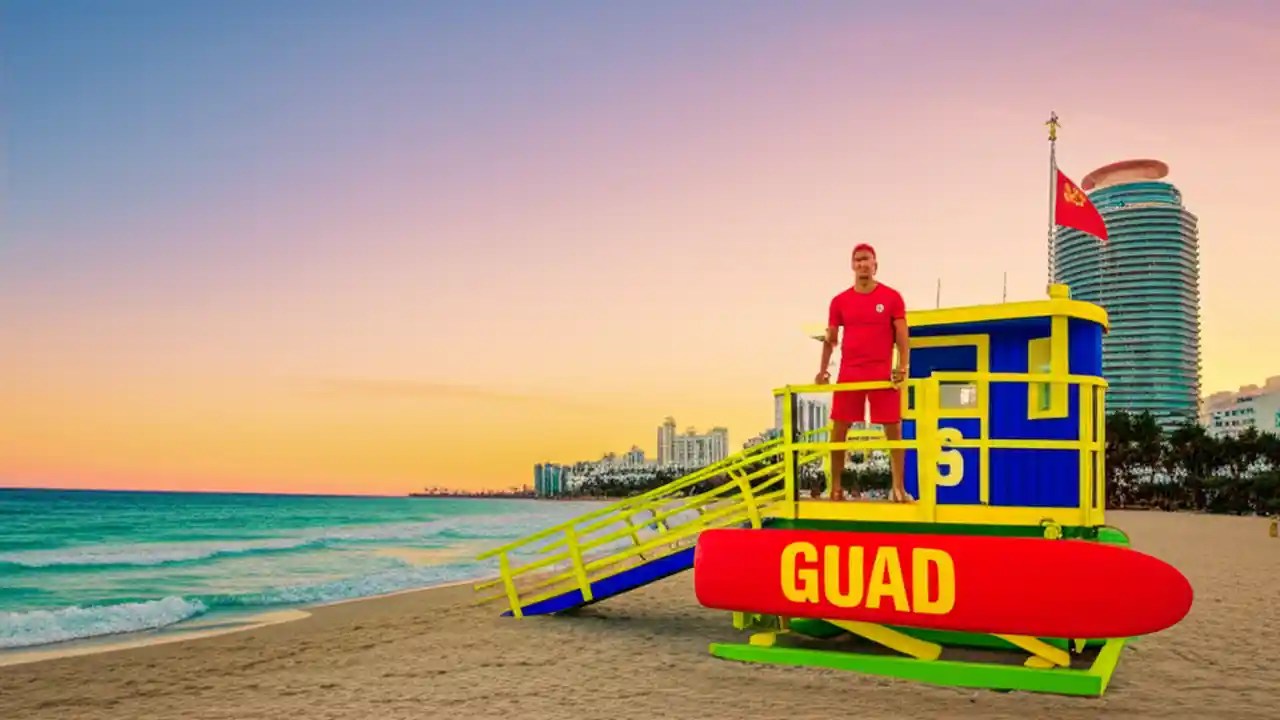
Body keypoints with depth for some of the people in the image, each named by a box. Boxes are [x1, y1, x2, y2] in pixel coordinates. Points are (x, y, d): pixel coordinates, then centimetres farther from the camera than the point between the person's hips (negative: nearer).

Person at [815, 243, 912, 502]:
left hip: (883, 374, -1)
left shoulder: (892, 297, 1)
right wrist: (823, 370, 1)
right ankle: (835, 488, 10)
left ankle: (898, 489, 7)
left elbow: (902, 337, 0)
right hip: (848, 374, 2)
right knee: (838, 430, 1)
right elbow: (830, 339, 10)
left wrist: (903, 368, -11)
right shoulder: (840, 301, 6)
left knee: (893, 429, 0)